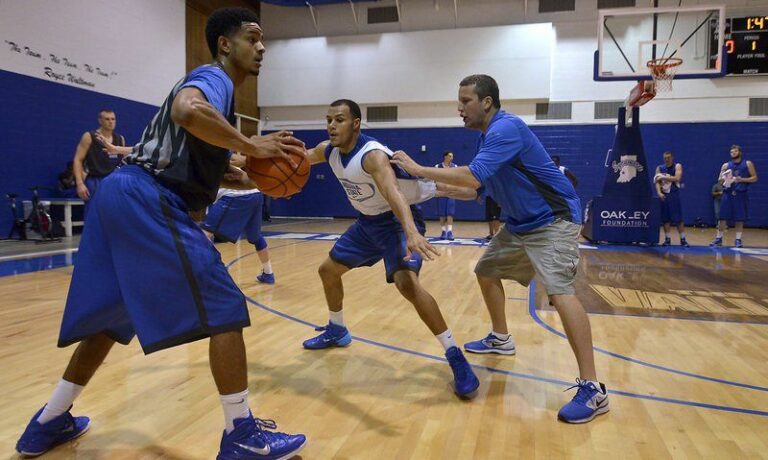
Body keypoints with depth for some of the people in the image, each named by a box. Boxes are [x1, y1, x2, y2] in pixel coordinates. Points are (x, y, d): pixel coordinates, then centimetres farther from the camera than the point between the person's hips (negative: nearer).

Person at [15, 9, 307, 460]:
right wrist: (252, 145, -18)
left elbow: (203, 168, 30)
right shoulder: (214, 77, -3)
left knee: (113, 315, 21)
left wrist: (256, 180, 17)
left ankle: (49, 423, 33)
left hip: (125, 195, 10)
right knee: (224, 308, -8)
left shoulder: (211, 85, 27)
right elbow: (188, 110, -29)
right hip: (146, 200, -10)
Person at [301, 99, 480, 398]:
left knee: (406, 282, -31)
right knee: (328, 269, 16)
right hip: (368, 222, 9)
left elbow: (393, 192, -49)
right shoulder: (327, 150, -4)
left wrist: (411, 232, -68)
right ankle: (337, 331, 39)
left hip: (396, 220, -9)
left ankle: (455, 357, -23)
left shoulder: (372, 155, -31)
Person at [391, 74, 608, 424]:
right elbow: (474, 188, 14)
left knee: (560, 292, -23)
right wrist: (431, 184, 6)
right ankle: (501, 339, 37)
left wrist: (418, 169, -24)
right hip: (520, 223, 10)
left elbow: (473, 177, -33)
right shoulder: (489, 136, 10)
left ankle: (592, 390, -19)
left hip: (553, 220, -10)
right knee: (487, 271, 18)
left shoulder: (506, 128, -21)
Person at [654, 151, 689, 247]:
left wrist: (664, 177, -21)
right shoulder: (659, 168, 7)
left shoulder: (677, 166, -2)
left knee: (678, 219, -4)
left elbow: (677, 178, -19)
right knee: (665, 219, 5)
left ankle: (683, 240, 1)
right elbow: (657, 181, -2)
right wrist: (659, 192, -17)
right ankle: (667, 239, 13)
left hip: (674, 195, -3)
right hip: (663, 195, 3)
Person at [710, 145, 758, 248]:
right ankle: (718, 238, 5)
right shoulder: (726, 165, 8)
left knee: (740, 218, 2)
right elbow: (720, 179, 9)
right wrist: (723, 179, -14)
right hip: (728, 194, 1)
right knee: (723, 217, -2)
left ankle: (738, 239, 11)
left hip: (740, 194, -1)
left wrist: (742, 179, -13)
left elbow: (755, 178, 2)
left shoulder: (748, 164, 4)